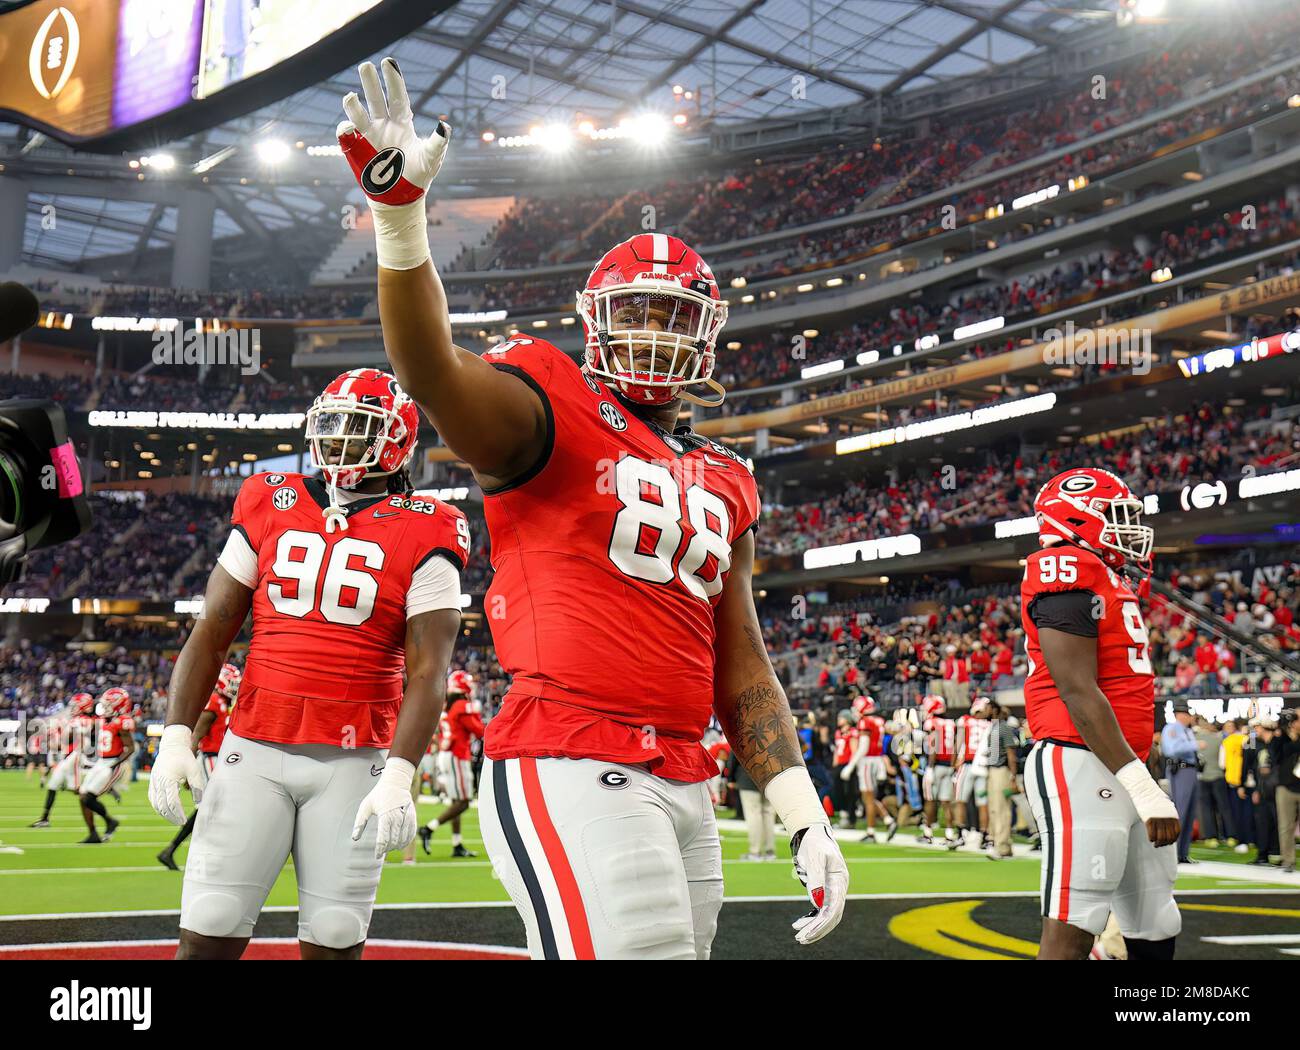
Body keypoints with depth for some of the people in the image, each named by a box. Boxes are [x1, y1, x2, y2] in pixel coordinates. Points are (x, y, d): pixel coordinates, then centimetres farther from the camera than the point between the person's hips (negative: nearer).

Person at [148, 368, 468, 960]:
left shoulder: (423, 536, -1)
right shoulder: (268, 506, 8)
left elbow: (427, 672, -7)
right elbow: (211, 633, 9)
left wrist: (398, 777, -17)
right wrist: (176, 736, 0)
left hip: (355, 762, -2)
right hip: (254, 749, 2)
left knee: (333, 944, 3)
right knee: (207, 938, 0)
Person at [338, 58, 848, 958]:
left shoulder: (724, 487, 20)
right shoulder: (553, 408, 1)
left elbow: (743, 671, 20)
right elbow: (433, 371, -21)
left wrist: (806, 816, 13)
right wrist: (401, 215, -36)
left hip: (685, 785, 8)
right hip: (571, 770, -7)